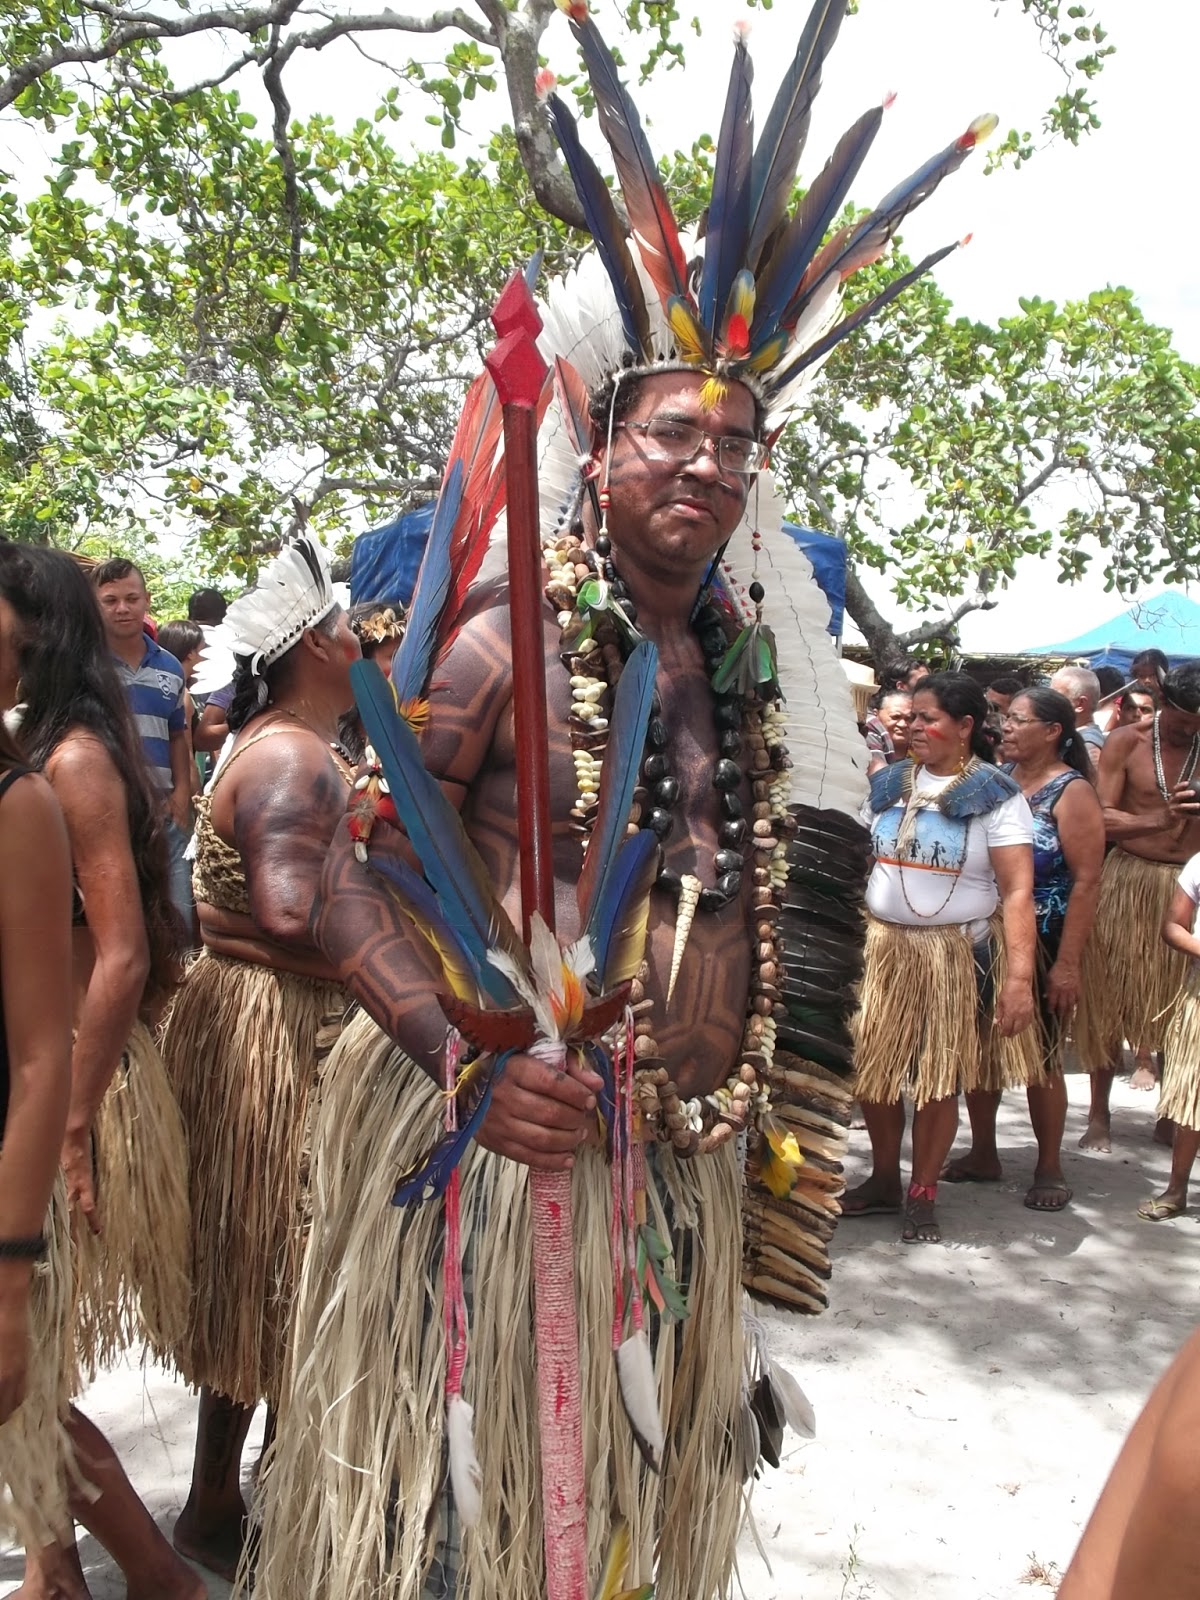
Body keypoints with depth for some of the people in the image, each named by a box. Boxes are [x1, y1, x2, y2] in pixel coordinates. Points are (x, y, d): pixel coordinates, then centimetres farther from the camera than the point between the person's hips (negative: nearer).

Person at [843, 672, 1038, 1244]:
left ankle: (922, 1196, 21)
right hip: (882, 947, 4)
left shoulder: (994, 796, -7)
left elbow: (1017, 890, -13)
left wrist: (1019, 976, -22)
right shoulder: (889, 784, 8)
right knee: (872, 1069, 7)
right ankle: (883, 1181, 27)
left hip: (957, 955, -4)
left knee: (938, 1078, 5)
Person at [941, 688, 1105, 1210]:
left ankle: (1049, 1169, 20)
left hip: (1041, 947, -5)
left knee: (1040, 1059, 5)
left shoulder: (1071, 792, -10)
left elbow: (1087, 880, -14)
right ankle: (982, 1154, 28)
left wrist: (1068, 963, -18)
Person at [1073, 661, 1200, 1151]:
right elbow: (1102, 818, -10)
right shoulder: (1127, 742, -3)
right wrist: (1160, 820, -26)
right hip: (1128, 881, -2)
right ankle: (1099, 1115, 16)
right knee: (1108, 1000, 4)